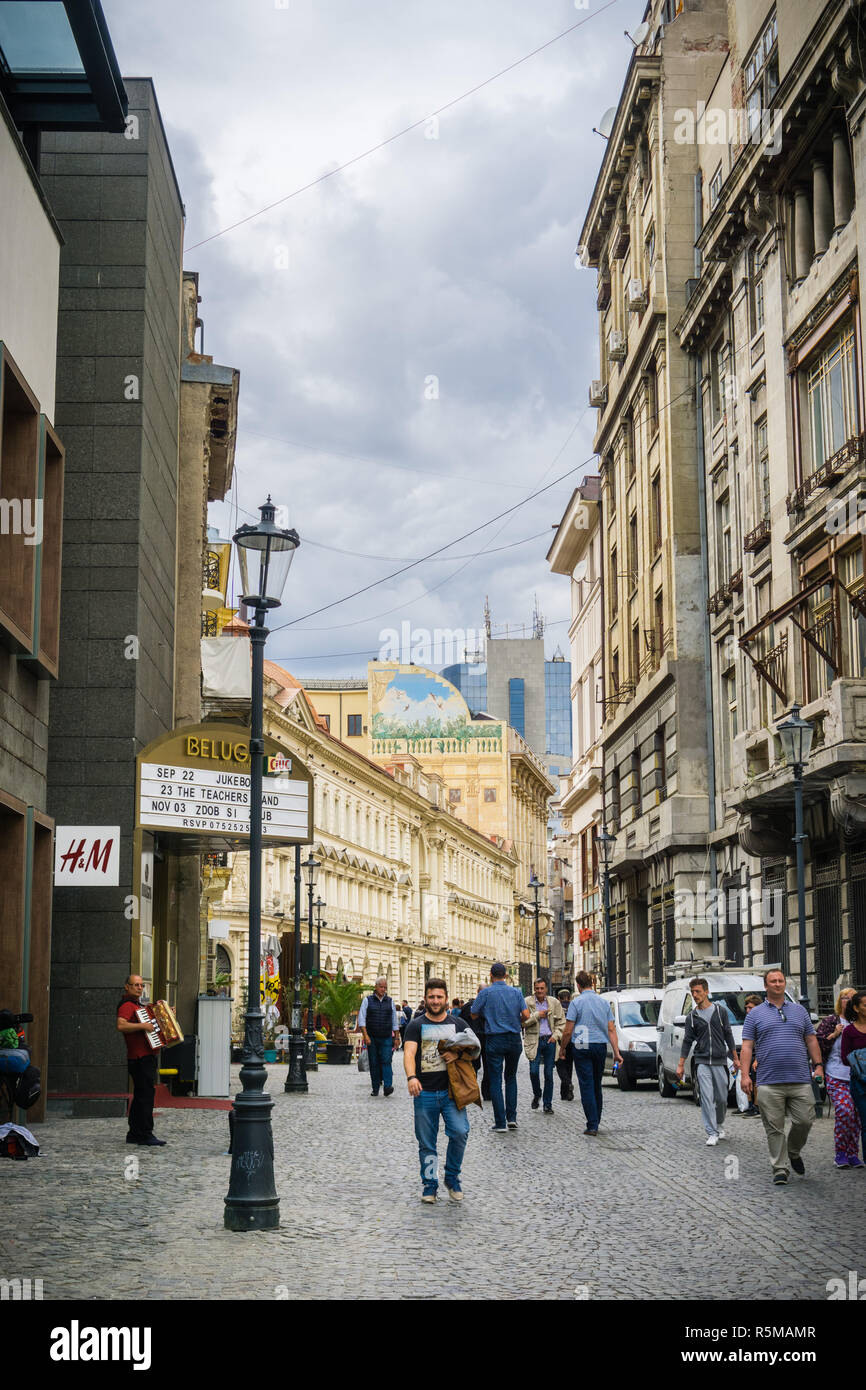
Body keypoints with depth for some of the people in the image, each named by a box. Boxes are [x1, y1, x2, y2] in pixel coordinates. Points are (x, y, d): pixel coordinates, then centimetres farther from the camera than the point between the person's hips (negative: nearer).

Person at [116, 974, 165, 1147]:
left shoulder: (137, 1005, 21)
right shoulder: (127, 1005, -11)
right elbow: (121, 1025, -28)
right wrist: (143, 1026, -28)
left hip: (147, 1057, 11)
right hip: (140, 1058, -11)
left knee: (140, 1095, 13)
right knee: (146, 1094, -12)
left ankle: (134, 1134, 18)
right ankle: (146, 1135, -13)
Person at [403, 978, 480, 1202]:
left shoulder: (457, 1023, 11)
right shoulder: (416, 1026, 4)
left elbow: (473, 1049, 12)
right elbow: (409, 1053, -10)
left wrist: (458, 1054, -11)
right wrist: (411, 1077, -29)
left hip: (451, 1091, 1)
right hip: (424, 1092, -1)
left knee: (460, 1132, -14)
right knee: (427, 1143, 3)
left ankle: (452, 1177, 7)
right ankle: (429, 1185, 17)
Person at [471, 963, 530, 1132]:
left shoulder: (486, 992, -5)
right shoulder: (516, 992, 2)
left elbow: (474, 1015, 0)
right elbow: (526, 1015, -5)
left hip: (495, 1039, -3)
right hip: (515, 1039, 3)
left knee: (495, 1080, 1)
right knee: (511, 1077, 18)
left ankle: (500, 1123, -1)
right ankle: (512, 1117, 12)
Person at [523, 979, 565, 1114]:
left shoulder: (554, 1003, 7)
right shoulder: (527, 1002, 0)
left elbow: (561, 1022, 11)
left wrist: (556, 1035, -3)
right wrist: (537, 1015, -13)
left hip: (550, 1041, 2)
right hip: (534, 1041, -1)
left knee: (549, 1074, 2)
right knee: (534, 1071, -10)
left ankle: (548, 1104, 11)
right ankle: (536, 1095, 19)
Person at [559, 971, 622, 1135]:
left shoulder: (576, 1003, -6)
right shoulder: (604, 1002, 9)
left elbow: (568, 1031, -8)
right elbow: (612, 1029, 4)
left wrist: (562, 1048, 6)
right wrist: (616, 1052, 4)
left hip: (583, 1048, -5)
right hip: (601, 1047, 5)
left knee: (587, 1086, -4)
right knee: (597, 1085, 15)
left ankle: (592, 1125, -9)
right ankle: (596, 1121, 22)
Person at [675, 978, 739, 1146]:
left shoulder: (720, 1011, 4)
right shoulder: (692, 1017, 6)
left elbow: (728, 1036, 9)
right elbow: (687, 1042, 8)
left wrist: (735, 1058, 8)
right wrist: (681, 1064, 4)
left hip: (720, 1062, 0)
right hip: (702, 1062, 0)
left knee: (722, 1098, 5)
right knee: (706, 1098, -8)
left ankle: (719, 1124, 30)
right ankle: (712, 1133, -5)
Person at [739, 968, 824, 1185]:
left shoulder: (799, 1010, 16)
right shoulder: (756, 1014, 7)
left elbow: (811, 1040, 17)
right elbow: (746, 1047, 3)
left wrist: (818, 1066, 5)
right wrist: (745, 1074, -7)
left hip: (800, 1080, 2)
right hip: (769, 1083, -2)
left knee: (805, 1121, -2)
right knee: (774, 1128, -2)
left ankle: (794, 1153, 25)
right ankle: (779, 1169, 5)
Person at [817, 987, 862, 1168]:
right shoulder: (831, 1021, 7)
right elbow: (817, 1043, 3)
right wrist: (834, 1034, -7)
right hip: (837, 1077, -3)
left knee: (856, 1115, 0)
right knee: (844, 1111, -16)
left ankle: (852, 1154, 11)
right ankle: (840, 1153, -3)